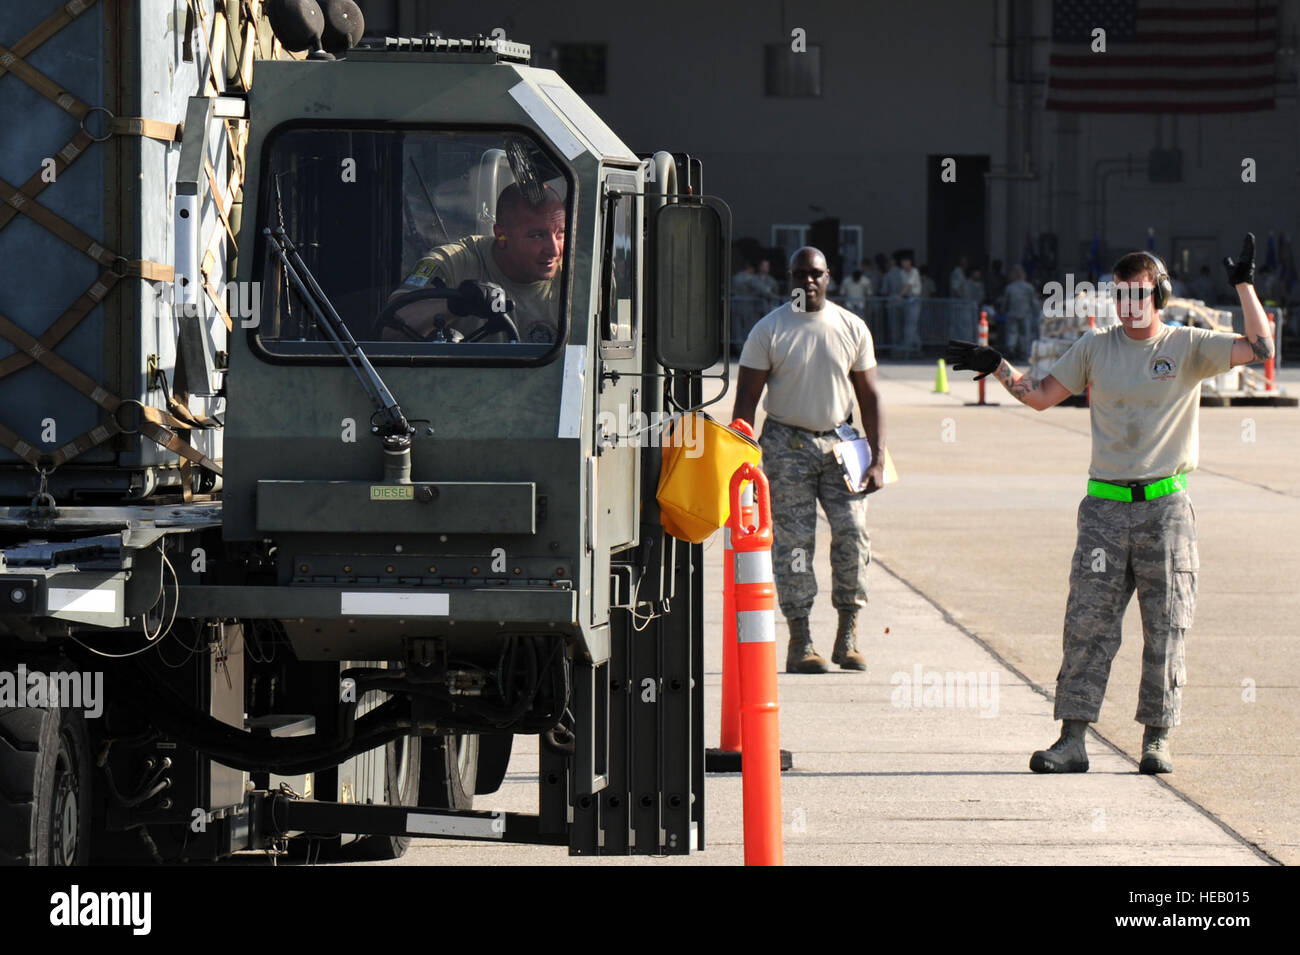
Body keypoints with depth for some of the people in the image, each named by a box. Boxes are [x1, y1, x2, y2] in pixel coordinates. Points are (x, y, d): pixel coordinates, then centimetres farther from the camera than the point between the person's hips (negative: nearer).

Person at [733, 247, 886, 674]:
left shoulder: (852, 329, 6)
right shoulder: (769, 330, -1)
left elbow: (869, 396, 11)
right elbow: (747, 398, 0)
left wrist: (877, 459, 3)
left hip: (839, 441, 2)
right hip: (787, 443, -2)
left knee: (853, 533, -9)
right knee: (793, 541, -4)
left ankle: (847, 636, 1)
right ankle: (800, 642, 2)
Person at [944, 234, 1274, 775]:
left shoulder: (1188, 347, 2)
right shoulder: (1096, 348, 9)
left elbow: (1260, 349, -8)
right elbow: (1041, 396, 15)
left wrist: (1244, 285, -12)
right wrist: (995, 367, 4)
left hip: (1167, 508, -2)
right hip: (1106, 507, 2)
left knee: (1165, 629, 2)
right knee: (1087, 624, -3)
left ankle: (1156, 740, 10)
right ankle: (1072, 740, -1)